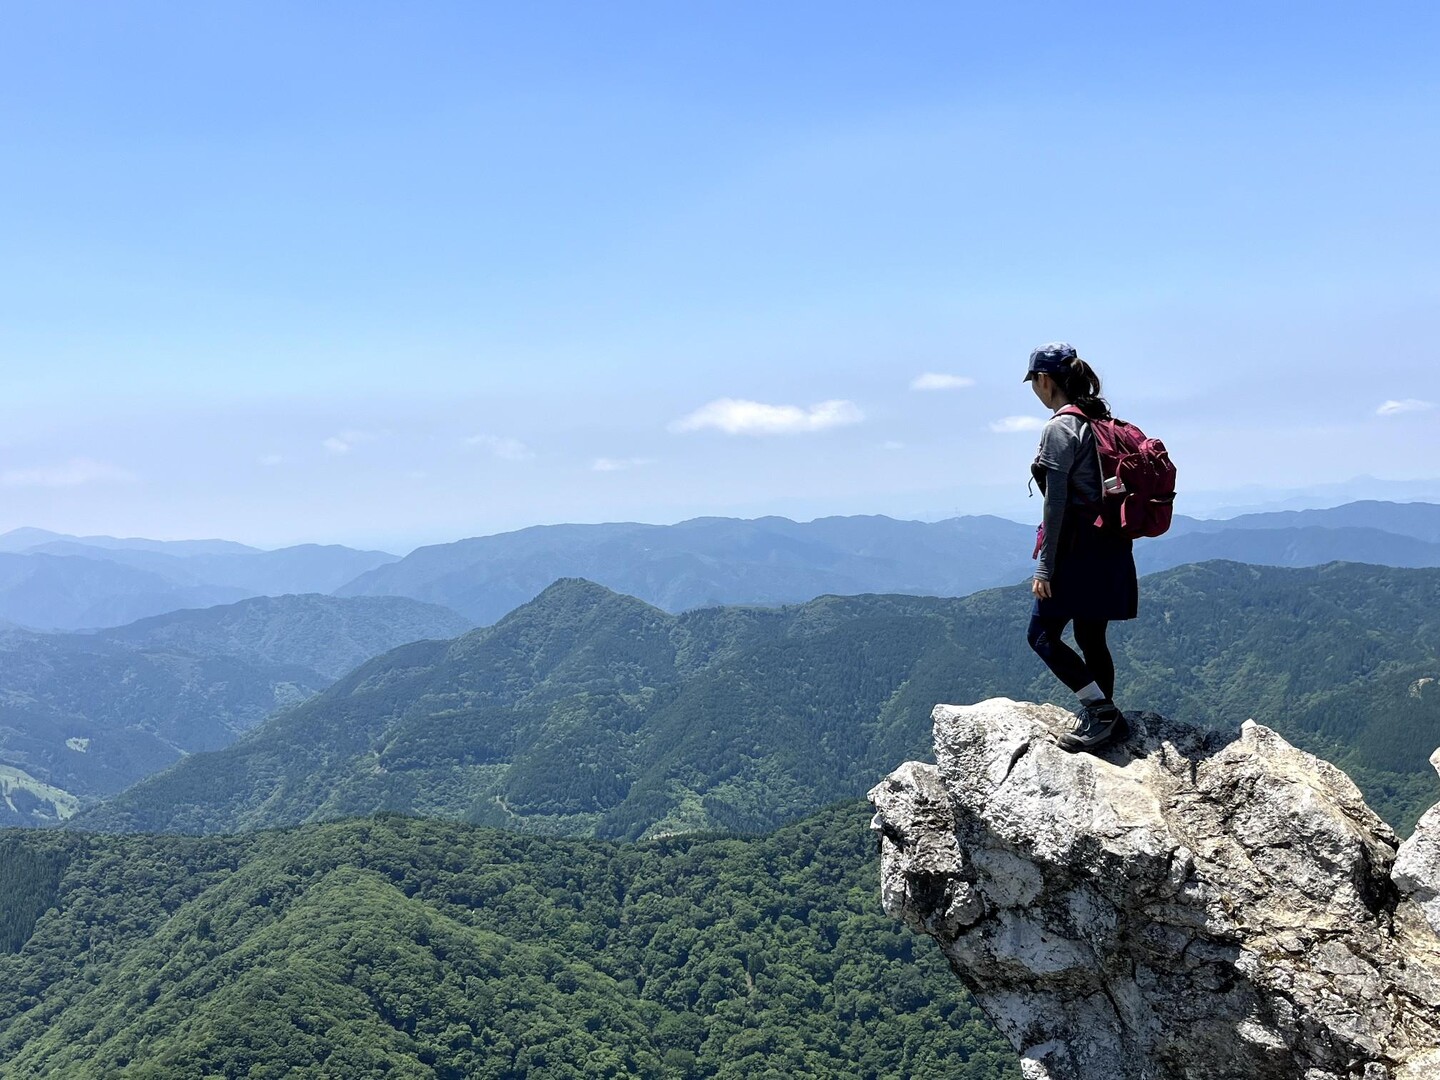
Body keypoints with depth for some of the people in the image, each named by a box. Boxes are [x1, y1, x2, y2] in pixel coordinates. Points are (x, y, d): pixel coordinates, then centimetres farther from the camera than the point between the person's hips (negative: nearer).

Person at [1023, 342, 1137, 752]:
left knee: (1042, 634, -1)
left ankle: (1100, 709, -6)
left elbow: (1057, 503, -17)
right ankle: (1102, 718, 16)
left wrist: (1045, 566, -15)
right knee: (1092, 639, 13)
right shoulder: (1101, 419, 13)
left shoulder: (1060, 428, -13)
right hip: (1109, 546, 9)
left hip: (1078, 547, -9)